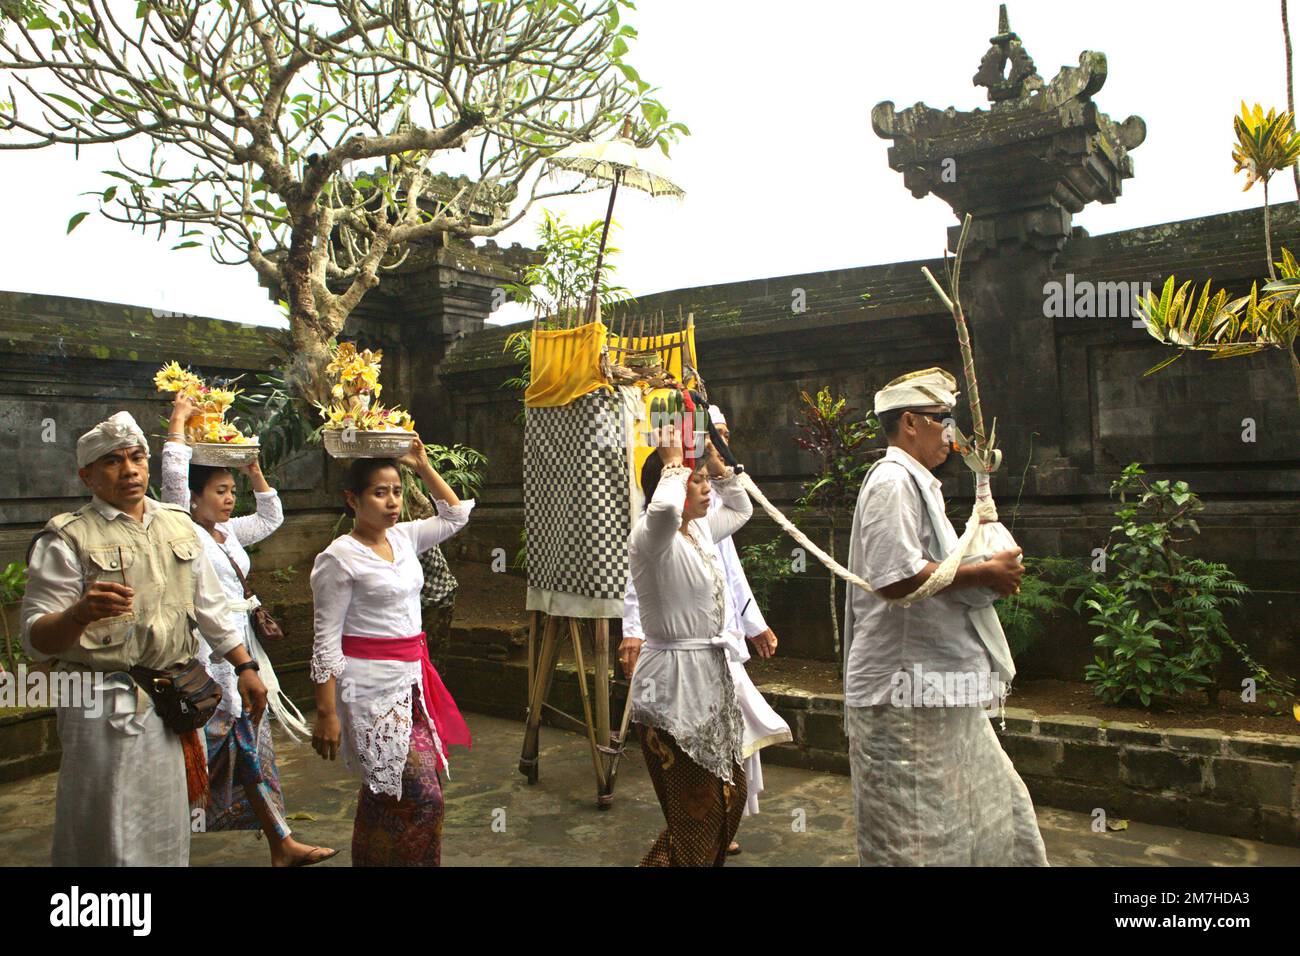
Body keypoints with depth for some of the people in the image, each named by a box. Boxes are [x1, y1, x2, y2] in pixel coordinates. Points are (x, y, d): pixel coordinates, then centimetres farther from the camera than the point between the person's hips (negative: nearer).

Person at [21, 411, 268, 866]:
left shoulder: (179, 525, 10)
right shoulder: (68, 538, -6)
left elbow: (210, 606, 16)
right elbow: (36, 638, -10)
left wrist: (245, 667, 12)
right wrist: (81, 612, -30)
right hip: (105, 707, -5)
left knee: (169, 827, 14)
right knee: (109, 835, 3)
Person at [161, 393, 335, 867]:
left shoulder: (229, 532, 14)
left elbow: (271, 518, 28)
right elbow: (173, 478, -23)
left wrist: (255, 471, 19)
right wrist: (178, 419, -15)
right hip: (207, 658, -8)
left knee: (256, 749, 12)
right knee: (203, 755, -1)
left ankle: (281, 845, 19)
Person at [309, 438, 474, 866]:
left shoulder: (404, 537, 8)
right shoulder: (339, 558, -11)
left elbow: (455, 514, 22)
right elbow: (326, 643, -11)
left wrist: (423, 466, 13)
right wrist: (326, 713, -12)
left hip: (412, 677, 7)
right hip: (372, 685, -7)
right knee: (420, 794, -7)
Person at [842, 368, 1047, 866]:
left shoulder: (916, 482, 18)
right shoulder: (893, 480, -15)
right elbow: (895, 578, -27)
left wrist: (988, 574, 8)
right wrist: (985, 572, -16)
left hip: (938, 688, 11)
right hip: (904, 692, -11)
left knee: (995, 808, 19)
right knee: (918, 840, 1)